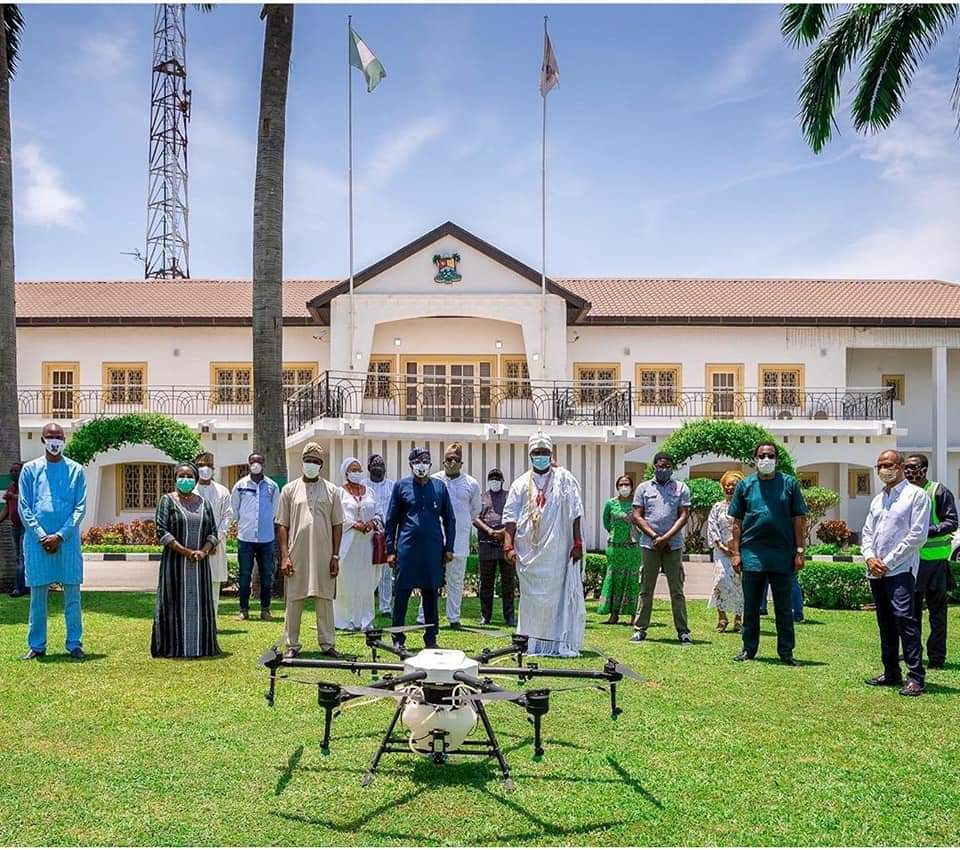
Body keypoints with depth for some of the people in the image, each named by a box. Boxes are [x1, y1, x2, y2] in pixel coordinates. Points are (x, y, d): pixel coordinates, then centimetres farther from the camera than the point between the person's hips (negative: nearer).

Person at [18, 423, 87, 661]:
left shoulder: (76, 470, 6)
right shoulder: (30, 469, 8)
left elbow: (80, 507, 1)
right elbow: (23, 507, 3)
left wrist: (60, 535, -10)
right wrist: (42, 536, -8)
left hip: (68, 540, 0)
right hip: (37, 540, 1)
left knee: (72, 595, 2)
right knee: (37, 596, 5)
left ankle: (74, 644, 9)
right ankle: (36, 645, 14)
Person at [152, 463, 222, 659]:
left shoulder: (203, 502, 11)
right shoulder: (167, 500, 0)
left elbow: (213, 532, 8)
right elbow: (162, 531, -9)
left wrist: (204, 551, -11)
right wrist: (185, 551, -16)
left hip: (200, 564, 4)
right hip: (174, 564, -3)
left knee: (199, 604, 6)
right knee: (176, 604, -1)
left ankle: (200, 646, 13)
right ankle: (174, 647, 6)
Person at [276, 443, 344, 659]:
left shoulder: (332, 490, 6)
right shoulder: (290, 489, 5)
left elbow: (337, 525, 6)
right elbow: (282, 526, 4)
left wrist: (335, 556, -1)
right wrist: (284, 556, -5)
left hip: (323, 556, 0)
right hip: (297, 555, 0)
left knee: (325, 600, 5)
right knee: (293, 601, 4)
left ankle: (327, 644, 13)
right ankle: (291, 645, 14)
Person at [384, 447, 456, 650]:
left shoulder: (439, 487, 9)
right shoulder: (401, 486, 5)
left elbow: (449, 519, 12)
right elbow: (391, 520, 6)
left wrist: (449, 548, 6)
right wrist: (390, 550, 0)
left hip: (433, 549, 2)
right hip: (407, 548, -2)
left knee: (431, 594, 7)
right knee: (402, 593, 0)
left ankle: (431, 638, 16)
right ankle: (398, 639, 9)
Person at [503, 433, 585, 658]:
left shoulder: (565, 479, 6)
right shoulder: (521, 484, 10)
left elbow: (575, 514, 3)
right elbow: (510, 517, 5)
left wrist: (577, 543, -4)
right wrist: (509, 545, -6)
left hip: (558, 551, -2)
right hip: (529, 551, 2)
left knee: (559, 594, -3)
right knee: (532, 597, 5)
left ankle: (561, 643, 2)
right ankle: (533, 643, 13)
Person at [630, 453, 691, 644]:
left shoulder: (681, 488, 7)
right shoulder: (644, 488, 8)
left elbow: (684, 515, 0)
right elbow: (637, 516, 3)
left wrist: (666, 538, -10)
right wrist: (654, 536, -8)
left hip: (674, 545, 0)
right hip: (649, 545, 1)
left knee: (677, 590, 2)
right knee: (646, 589, 5)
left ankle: (683, 630, 6)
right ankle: (640, 629, 9)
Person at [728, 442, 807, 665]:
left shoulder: (789, 484, 3)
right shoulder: (745, 485, 6)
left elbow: (797, 520, 3)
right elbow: (737, 523, 6)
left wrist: (799, 551, -2)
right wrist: (736, 553, 0)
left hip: (782, 555, -1)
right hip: (752, 553, 1)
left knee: (783, 607, 7)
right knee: (751, 606, 9)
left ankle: (786, 652, 15)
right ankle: (749, 649, 18)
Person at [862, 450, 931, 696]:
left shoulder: (916, 495, -3)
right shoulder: (878, 499, 19)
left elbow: (917, 535, -10)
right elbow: (867, 532, 18)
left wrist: (888, 562, -11)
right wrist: (870, 558, -2)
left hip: (900, 570, -7)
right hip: (876, 572, 7)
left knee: (904, 619, -16)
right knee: (885, 623, 11)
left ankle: (915, 677, -13)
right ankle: (891, 673, 19)